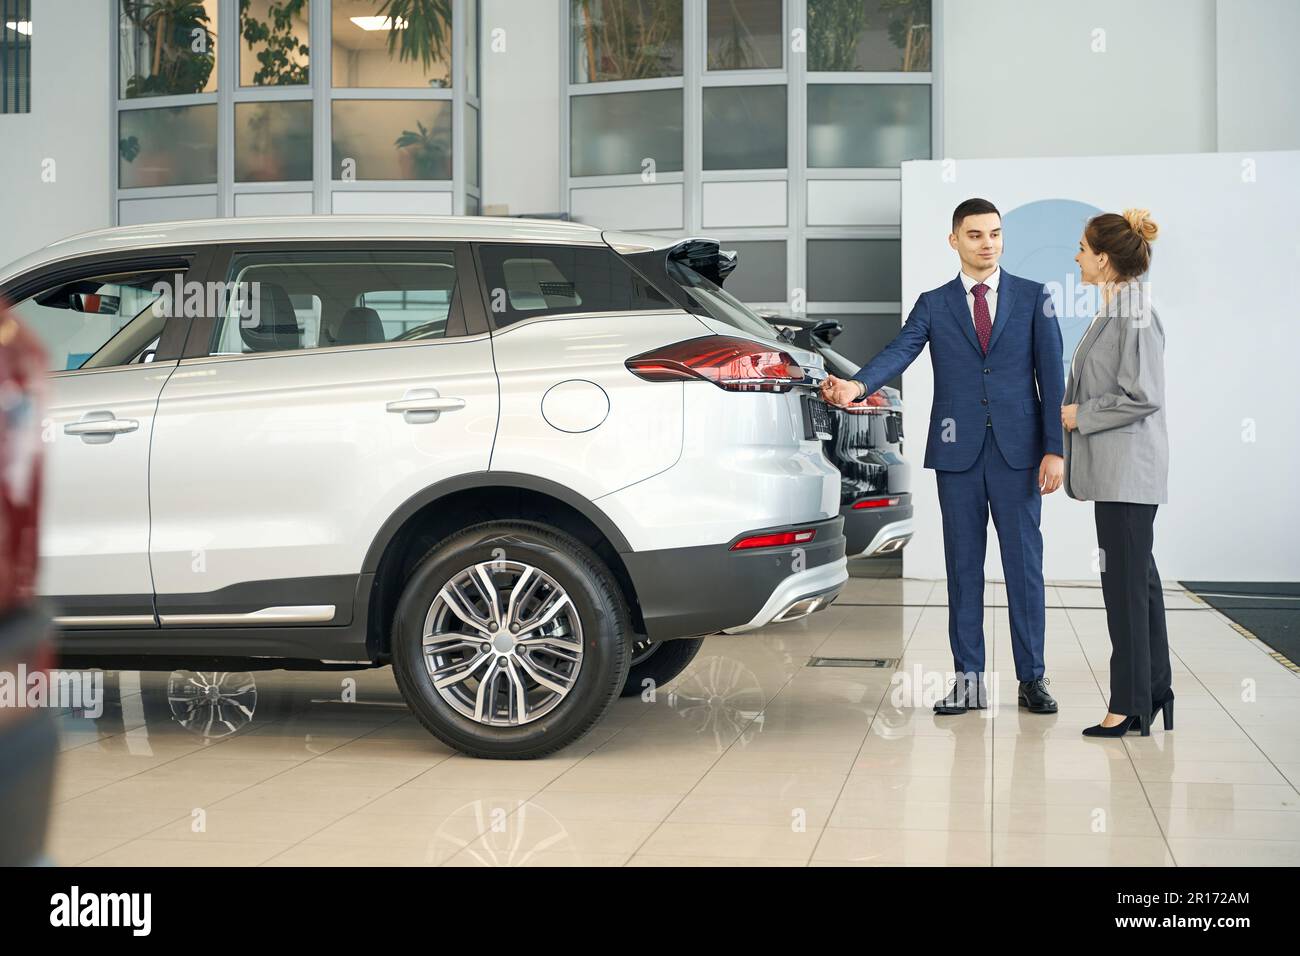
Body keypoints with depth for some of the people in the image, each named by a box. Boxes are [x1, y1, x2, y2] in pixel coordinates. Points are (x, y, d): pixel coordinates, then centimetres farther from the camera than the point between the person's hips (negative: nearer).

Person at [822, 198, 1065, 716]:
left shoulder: (1033, 298, 6)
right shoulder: (933, 304, 8)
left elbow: (1051, 375, 2)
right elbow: (898, 352, -8)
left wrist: (1054, 449, -7)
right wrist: (857, 385, -29)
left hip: (1017, 450, -1)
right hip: (958, 451, 1)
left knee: (1024, 564, 2)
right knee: (963, 566, 5)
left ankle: (1032, 678, 10)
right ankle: (968, 679, 12)